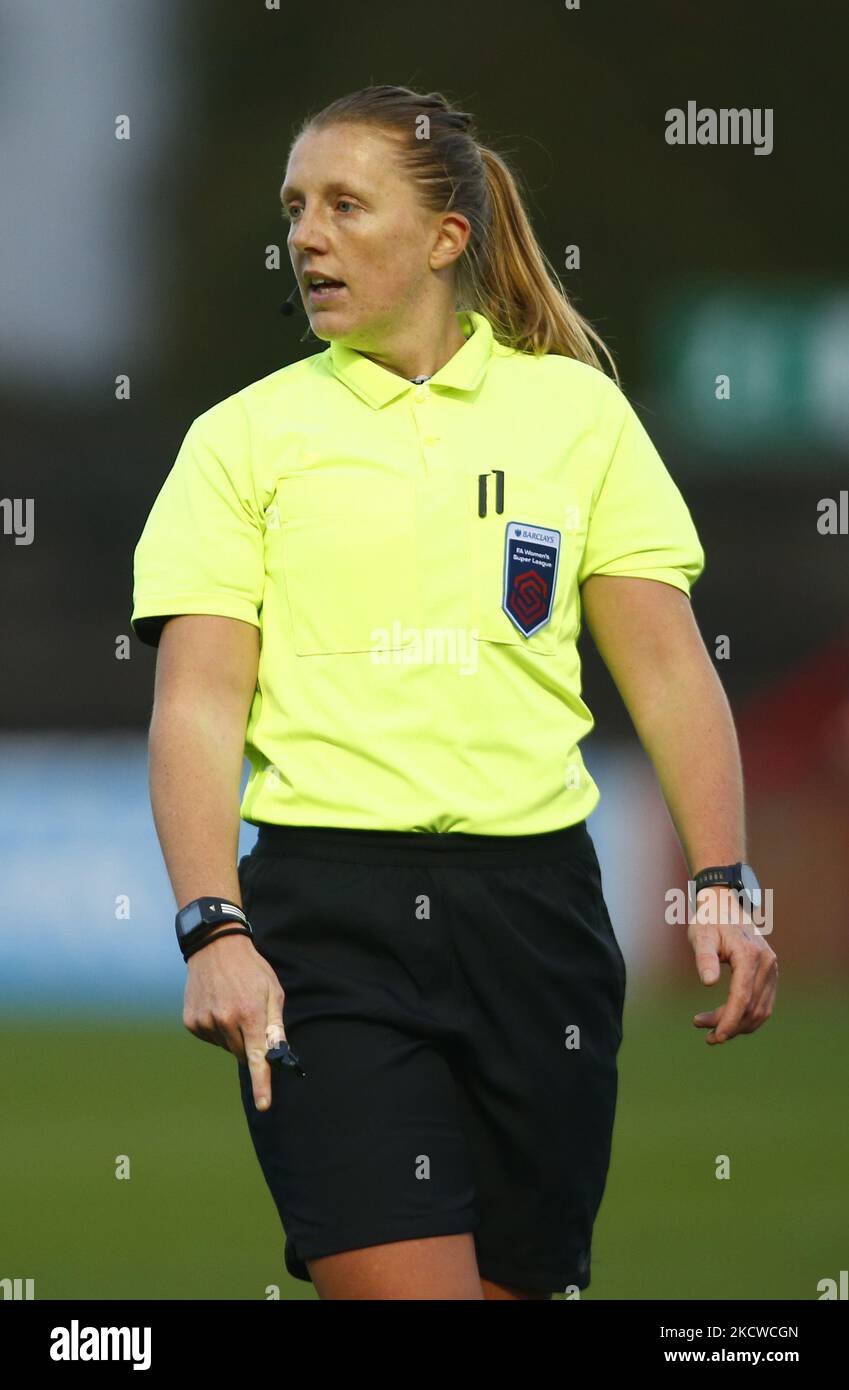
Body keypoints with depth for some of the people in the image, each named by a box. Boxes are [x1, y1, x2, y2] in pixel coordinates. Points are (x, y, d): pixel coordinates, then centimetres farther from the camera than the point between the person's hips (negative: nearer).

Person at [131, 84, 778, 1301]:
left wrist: (721, 884, -4)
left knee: (517, 1278, 6)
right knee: (399, 1286, -17)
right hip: (326, 913, -2)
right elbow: (197, 704, -1)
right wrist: (213, 929, -15)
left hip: (535, 905, 2)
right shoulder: (245, 436, 6)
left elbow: (669, 672, 9)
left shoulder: (577, 410, 10)